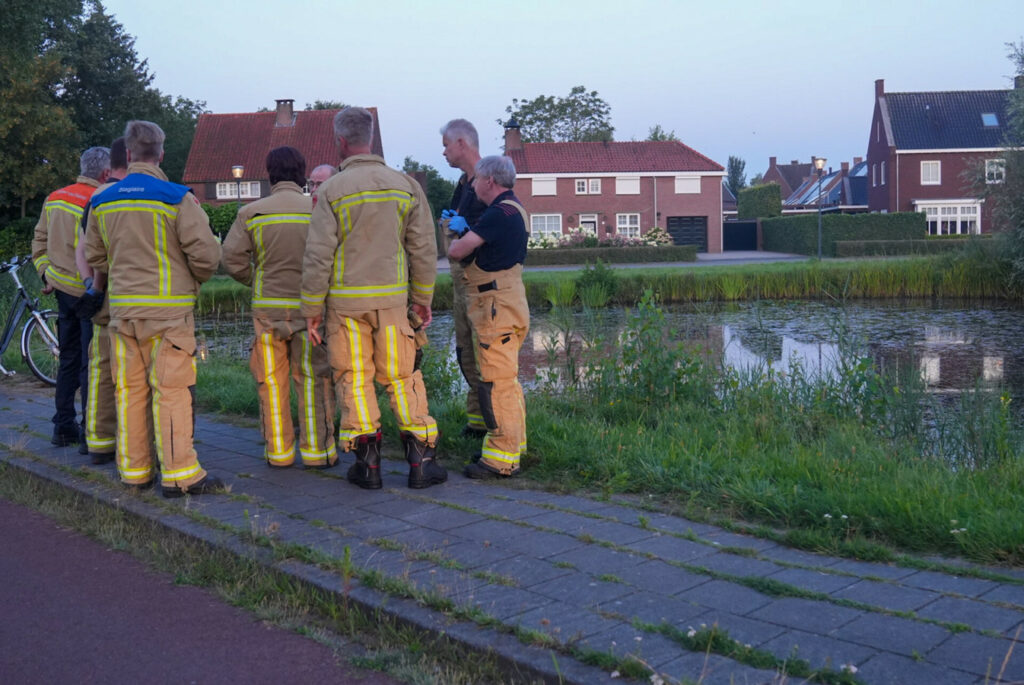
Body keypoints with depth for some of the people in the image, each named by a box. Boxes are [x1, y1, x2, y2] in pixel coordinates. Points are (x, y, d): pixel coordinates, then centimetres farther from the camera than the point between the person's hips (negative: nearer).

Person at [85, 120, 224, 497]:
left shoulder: (103, 202, 8)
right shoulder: (177, 198, -9)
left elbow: (93, 256, 16)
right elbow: (206, 254, -11)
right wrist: (193, 279, 8)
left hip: (122, 307, 5)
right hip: (168, 309, -5)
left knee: (130, 389, 11)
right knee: (172, 389, -4)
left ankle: (133, 470, 18)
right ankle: (179, 474, -3)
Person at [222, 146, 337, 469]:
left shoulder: (251, 212, 0)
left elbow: (232, 258, -4)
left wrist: (257, 281, 11)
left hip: (267, 307, 1)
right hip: (308, 306, -1)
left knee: (272, 381, 9)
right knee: (312, 379, 5)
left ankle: (278, 451, 14)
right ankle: (316, 449, 5)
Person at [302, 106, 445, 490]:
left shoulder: (332, 190, -6)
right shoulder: (405, 185, 4)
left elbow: (318, 255, -8)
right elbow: (423, 248, 6)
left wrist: (312, 307, 0)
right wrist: (423, 297, 15)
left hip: (345, 300, -2)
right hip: (392, 297, 2)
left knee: (354, 380, 7)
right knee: (402, 377, 8)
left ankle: (367, 464, 10)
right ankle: (421, 461, 7)